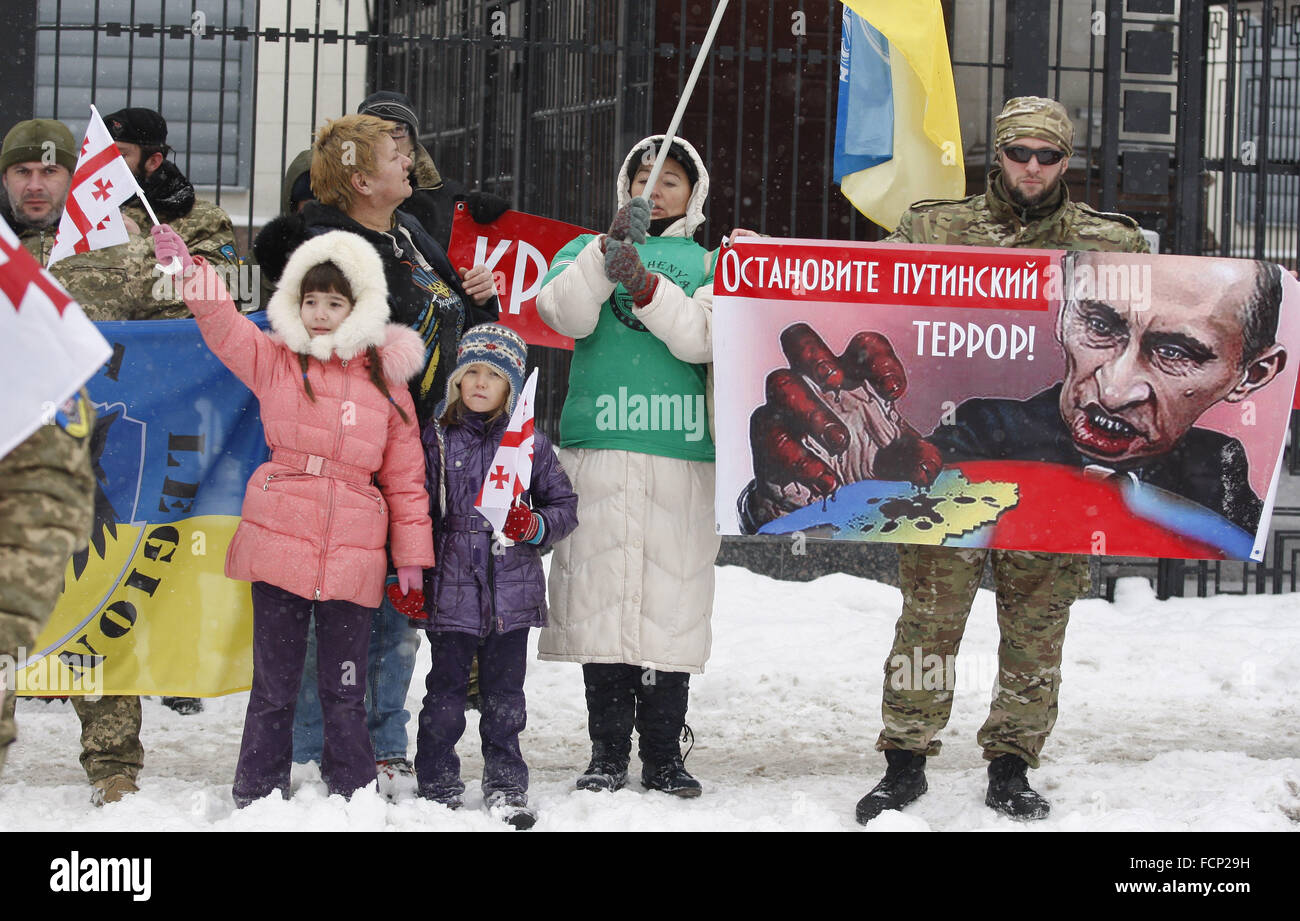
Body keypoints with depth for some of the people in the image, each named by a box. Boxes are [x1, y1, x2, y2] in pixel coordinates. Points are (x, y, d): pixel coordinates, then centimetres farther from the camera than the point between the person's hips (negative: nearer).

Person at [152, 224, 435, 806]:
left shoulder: (387, 383, 7)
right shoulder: (274, 362, 8)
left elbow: (406, 477, 9)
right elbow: (223, 325, -4)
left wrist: (411, 555, 7)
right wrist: (189, 271, -21)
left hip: (351, 559, 0)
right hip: (278, 546, 0)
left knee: (344, 691, 6)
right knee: (274, 686, 6)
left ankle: (354, 798, 16)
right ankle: (258, 798, 14)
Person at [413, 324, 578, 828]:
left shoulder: (530, 442, 5)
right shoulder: (437, 439, 4)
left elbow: (564, 505, 11)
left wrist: (535, 526, -9)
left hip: (513, 591, 1)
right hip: (451, 590, -1)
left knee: (504, 695, 7)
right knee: (446, 692, 3)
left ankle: (506, 787, 16)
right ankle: (438, 787, 12)